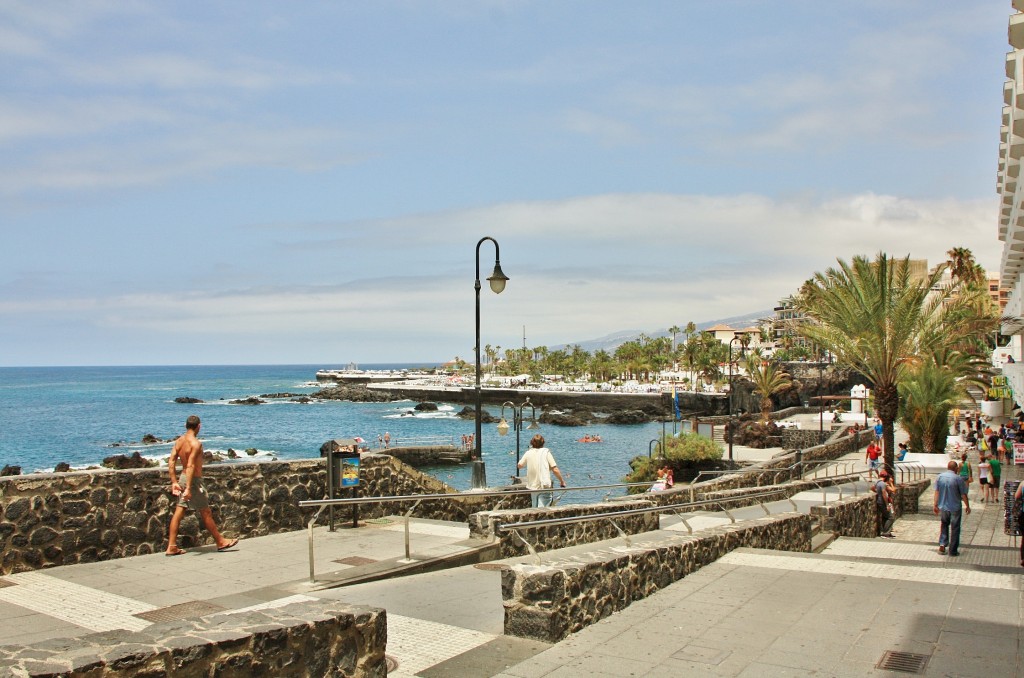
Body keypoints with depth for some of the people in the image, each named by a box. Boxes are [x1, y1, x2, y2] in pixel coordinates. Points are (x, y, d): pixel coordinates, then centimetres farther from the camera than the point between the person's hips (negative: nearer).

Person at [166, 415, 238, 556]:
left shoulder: (179, 441, 5)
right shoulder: (195, 443, -19)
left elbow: (171, 462, 5)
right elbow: (190, 466, -25)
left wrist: (174, 482, 8)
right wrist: (188, 488, -27)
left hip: (183, 478, 8)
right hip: (194, 480, -8)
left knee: (179, 512, 9)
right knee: (206, 512, 3)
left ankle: (172, 547, 10)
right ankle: (221, 542, 16)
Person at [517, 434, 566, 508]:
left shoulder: (528, 453, 3)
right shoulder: (546, 452, -4)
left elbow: (520, 465, 12)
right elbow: (555, 470, -9)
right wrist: (562, 481, 2)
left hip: (532, 486, 4)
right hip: (544, 486, -4)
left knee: (535, 509, 20)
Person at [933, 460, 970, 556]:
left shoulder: (939, 477, -2)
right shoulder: (958, 478, -13)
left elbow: (937, 492, 0)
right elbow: (963, 495, -9)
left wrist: (935, 505, 6)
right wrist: (968, 506, 3)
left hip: (943, 507, 4)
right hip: (955, 508, -4)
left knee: (944, 525, 20)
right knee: (955, 528, 7)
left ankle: (942, 545, 8)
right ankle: (953, 550, 11)